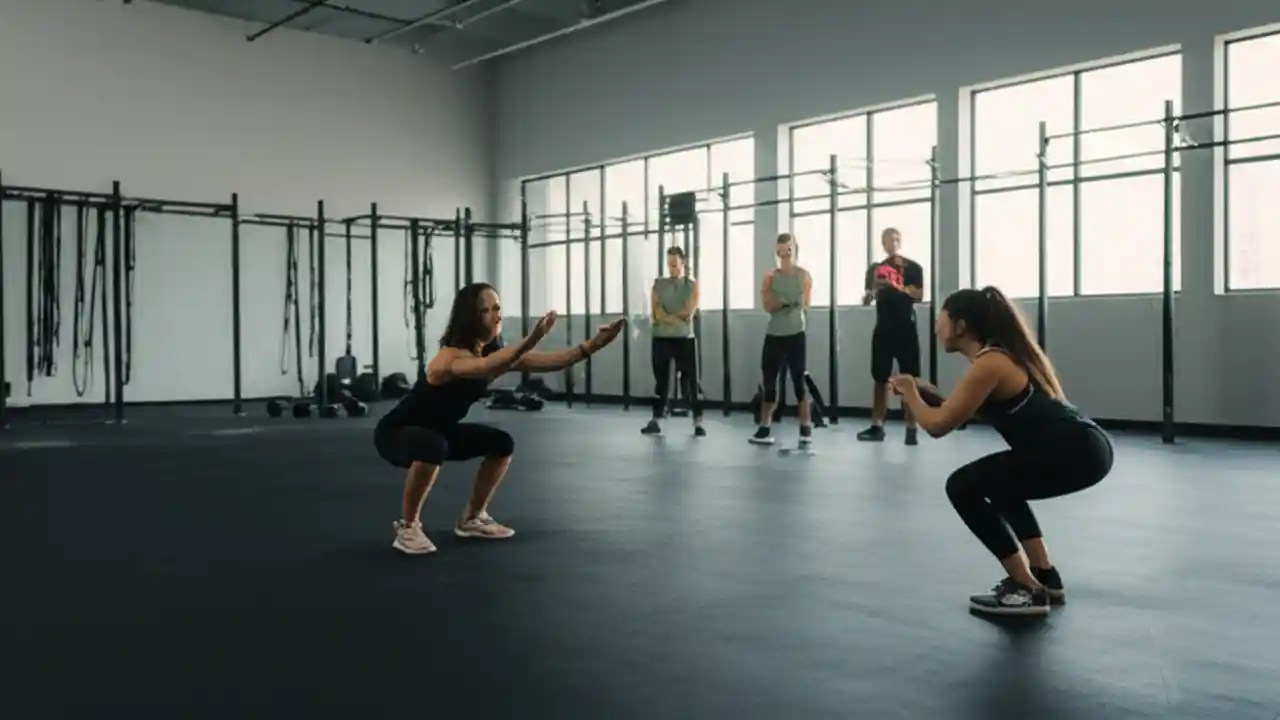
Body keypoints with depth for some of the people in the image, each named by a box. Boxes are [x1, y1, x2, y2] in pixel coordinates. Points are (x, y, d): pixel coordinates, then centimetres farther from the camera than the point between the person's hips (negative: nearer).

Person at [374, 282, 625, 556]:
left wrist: (593, 345, -30)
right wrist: (530, 341, -67)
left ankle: (472, 518, 17)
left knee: (502, 444, 2)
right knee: (432, 447, -40)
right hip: (395, 433, -8)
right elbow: (486, 368, -55)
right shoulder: (451, 356, -32)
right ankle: (407, 527, -19)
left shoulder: (492, 353, -7)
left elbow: (547, 361, -17)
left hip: (438, 431, 9)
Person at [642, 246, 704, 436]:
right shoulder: (659, 284, 7)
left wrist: (666, 316, -8)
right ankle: (656, 421, 11)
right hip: (661, 338, 2)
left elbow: (689, 311, -9)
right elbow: (656, 313, -3)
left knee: (690, 380, -2)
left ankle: (698, 422, 0)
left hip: (685, 338, -2)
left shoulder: (692, 285, 3)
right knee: (660, 380, 6)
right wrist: (677, 318, -15)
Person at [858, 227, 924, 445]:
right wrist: (871, 293, -10)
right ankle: (877, 426, 10)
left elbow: (919, 295, -9)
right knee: (880, 379, 6)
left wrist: (895, 285, -21)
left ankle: (911, 429, -1)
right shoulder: (876, 269, 12)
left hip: (906, 329, -3)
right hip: (883, 329, 4)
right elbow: (867, 299, 14)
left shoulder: (913, 268, 1)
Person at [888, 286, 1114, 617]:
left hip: (1075, 453, -10)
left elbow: (938, 425, -10)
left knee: (964, 487, -3)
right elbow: (960, 412, 27)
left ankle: (1026, 590, -1)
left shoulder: (989, 364, -12)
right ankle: (1046, 577, 27)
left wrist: (910, 394, 7)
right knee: (997, 482, 29)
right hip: (1085, 446, 10)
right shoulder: (1003, 354, 17)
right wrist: (928, 393, 21)